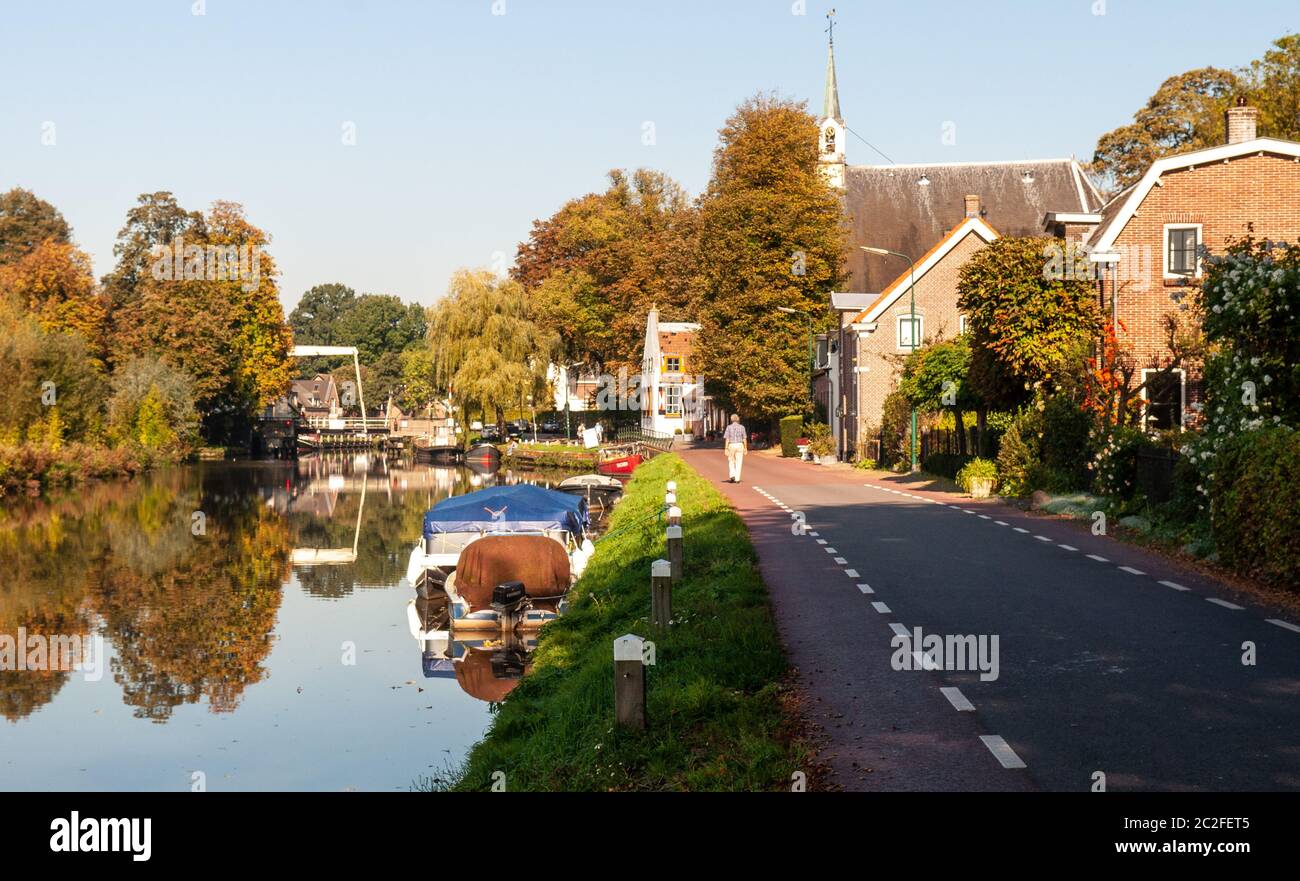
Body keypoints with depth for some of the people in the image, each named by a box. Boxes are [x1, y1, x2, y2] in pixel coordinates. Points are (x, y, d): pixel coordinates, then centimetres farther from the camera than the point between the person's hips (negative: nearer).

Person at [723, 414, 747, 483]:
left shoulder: (729, 427, -4)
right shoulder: (742, 427, -1)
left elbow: (727, 439, -7)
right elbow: (744, 439, 0)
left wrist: (726, 449, -5)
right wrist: (745, 448, 7)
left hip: (731, 446, 0)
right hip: (739, 446, 1)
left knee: (731, 462, 14)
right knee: (738, 463, 5)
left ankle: (732, 476, -3)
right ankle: (737, 479, 2)